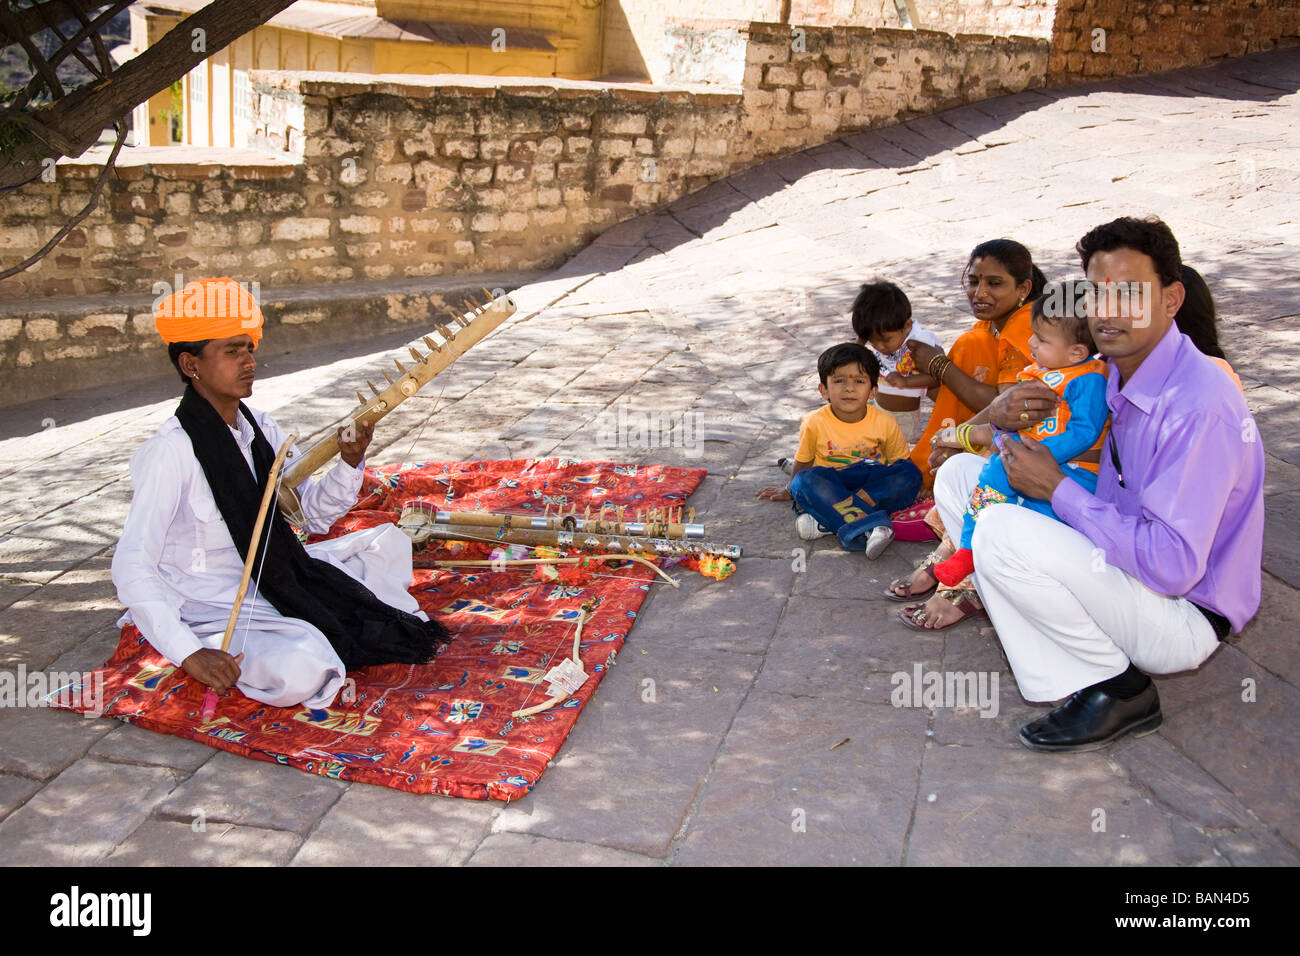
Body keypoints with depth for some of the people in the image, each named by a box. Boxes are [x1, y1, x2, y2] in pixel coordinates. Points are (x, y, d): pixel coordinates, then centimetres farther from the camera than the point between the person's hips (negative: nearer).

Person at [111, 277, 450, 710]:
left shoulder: (260, 429, 1)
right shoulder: (172, 451, -21)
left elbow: (316, 513, 6)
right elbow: (131, 567, -22)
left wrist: (350, 463, -15)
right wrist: (190, 654, -32)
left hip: (275, 585, 8)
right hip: (210, 616, -7)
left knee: (389, 542, 12)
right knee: (299, 669, -33)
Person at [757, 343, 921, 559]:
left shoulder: (885, 423, -8)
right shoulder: (814, 423, -10)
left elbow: (899, 462, 9)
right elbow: (803, 461, 9)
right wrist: (790, 491, 22)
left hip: (872, 484, 1)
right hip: (829, 485, -1)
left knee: (910, 473, -26)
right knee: (806, 480, -32)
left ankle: (826, 520, -34)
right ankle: (867, 527, -45)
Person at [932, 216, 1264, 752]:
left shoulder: (1200, 408, -26)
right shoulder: (1111, 375, 0)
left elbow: (1173, 565, -31)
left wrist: (1057, 489, -23)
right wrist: (1002, 416, -10)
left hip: (1186, 616, -8)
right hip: (1121, 559, 8)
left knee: (1003, 532, -31)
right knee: (959, 474, 3)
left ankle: (1117, 689, -13)